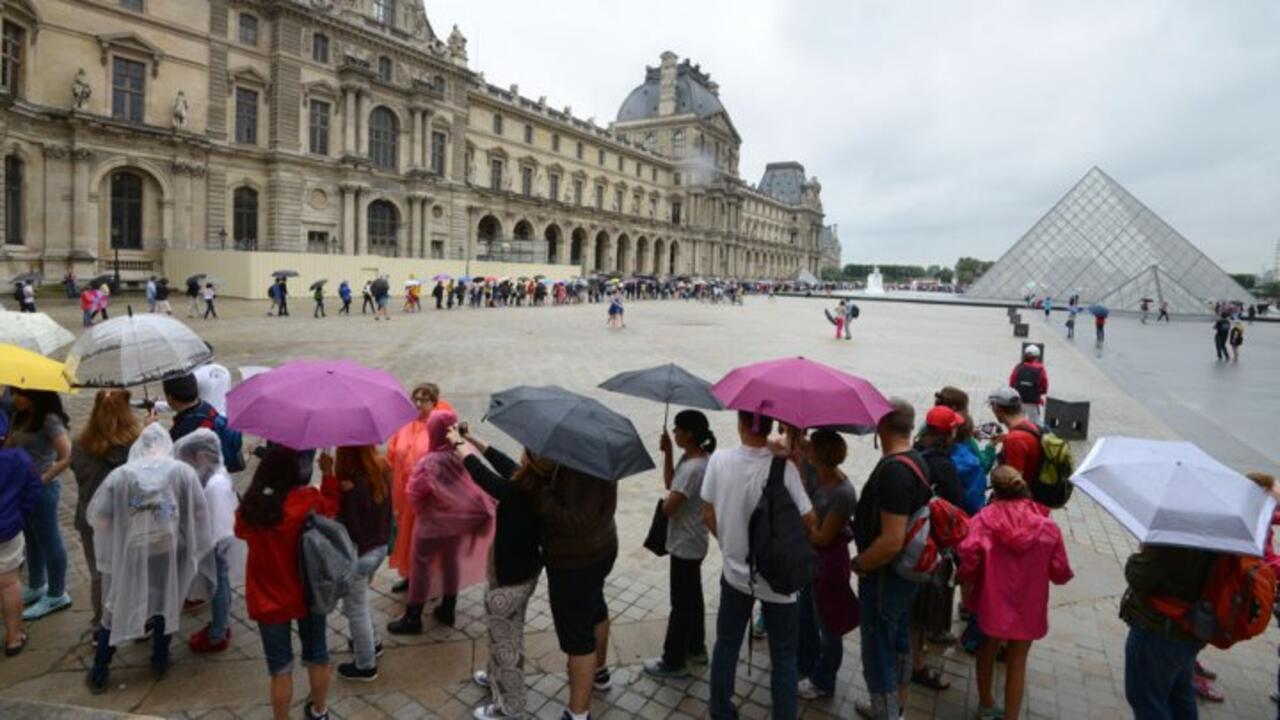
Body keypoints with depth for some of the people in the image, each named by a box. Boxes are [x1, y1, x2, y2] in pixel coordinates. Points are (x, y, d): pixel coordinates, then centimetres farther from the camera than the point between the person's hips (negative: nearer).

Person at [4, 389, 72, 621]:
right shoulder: (19, 417, 7)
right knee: (32, 540, 22)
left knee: (49, 541, 5)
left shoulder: (49, 420, -19)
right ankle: (36, 588, 39)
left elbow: (67, 456, -23)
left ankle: (57, 595, 18)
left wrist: (44, 478, -21)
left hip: (41, 490, -8)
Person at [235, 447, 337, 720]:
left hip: (268, 599, -1)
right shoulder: (311, 500, -19)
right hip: (308, 594, 1)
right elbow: (334, 512, 2)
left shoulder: (251, 508, -16)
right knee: (317, 655, 22)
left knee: (280, 667, 15)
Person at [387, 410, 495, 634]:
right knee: (451, 561, 18)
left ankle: (413, 618, 17)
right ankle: (448, 609, 31)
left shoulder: (429, 462, -24)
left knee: (420, 565, 9)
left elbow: (413, 492, -15)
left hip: (433, 521, -5)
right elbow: (474, 484, -6)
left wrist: (421, 509, 2)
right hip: (458, 519, 5)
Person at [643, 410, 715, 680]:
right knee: (692, 597, 22)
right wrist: (667, 453, -2)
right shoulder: (692, 458, 0)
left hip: (684, 544, -10)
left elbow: (667, 507, -29)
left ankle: (674, 662, 20)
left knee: (681, 603, 5)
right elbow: (670, 483, 9)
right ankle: (695, 648, 39)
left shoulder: (693, 468, -29)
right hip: (692, 542, 10)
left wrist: (665, 504, -6)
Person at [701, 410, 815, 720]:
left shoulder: (719, 459, -13)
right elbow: (810, 522, -15)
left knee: (726, 645, 21)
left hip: (734, 571, 3)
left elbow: (708, 515, -3)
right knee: (783, 656, 16)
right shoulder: (783, 467, -23)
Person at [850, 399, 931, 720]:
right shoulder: (915, 460, 2)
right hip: (905, 571, 10)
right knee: (898, 640, 24)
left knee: (878, 652, 6)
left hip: (884, 574, -10)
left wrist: (859, 564, -17)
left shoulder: (893, 470, -29)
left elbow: (891, 541, -32)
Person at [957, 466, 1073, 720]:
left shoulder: (983, 519, -15)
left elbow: (969, 556, -23)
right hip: (1028, 607, 0)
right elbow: (1061, 573, -6)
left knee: (988, 650, 25)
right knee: (1017, 663, 16)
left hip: (992, 601, 0)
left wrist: (966, 578, -2)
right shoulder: (1047, 525, -10)